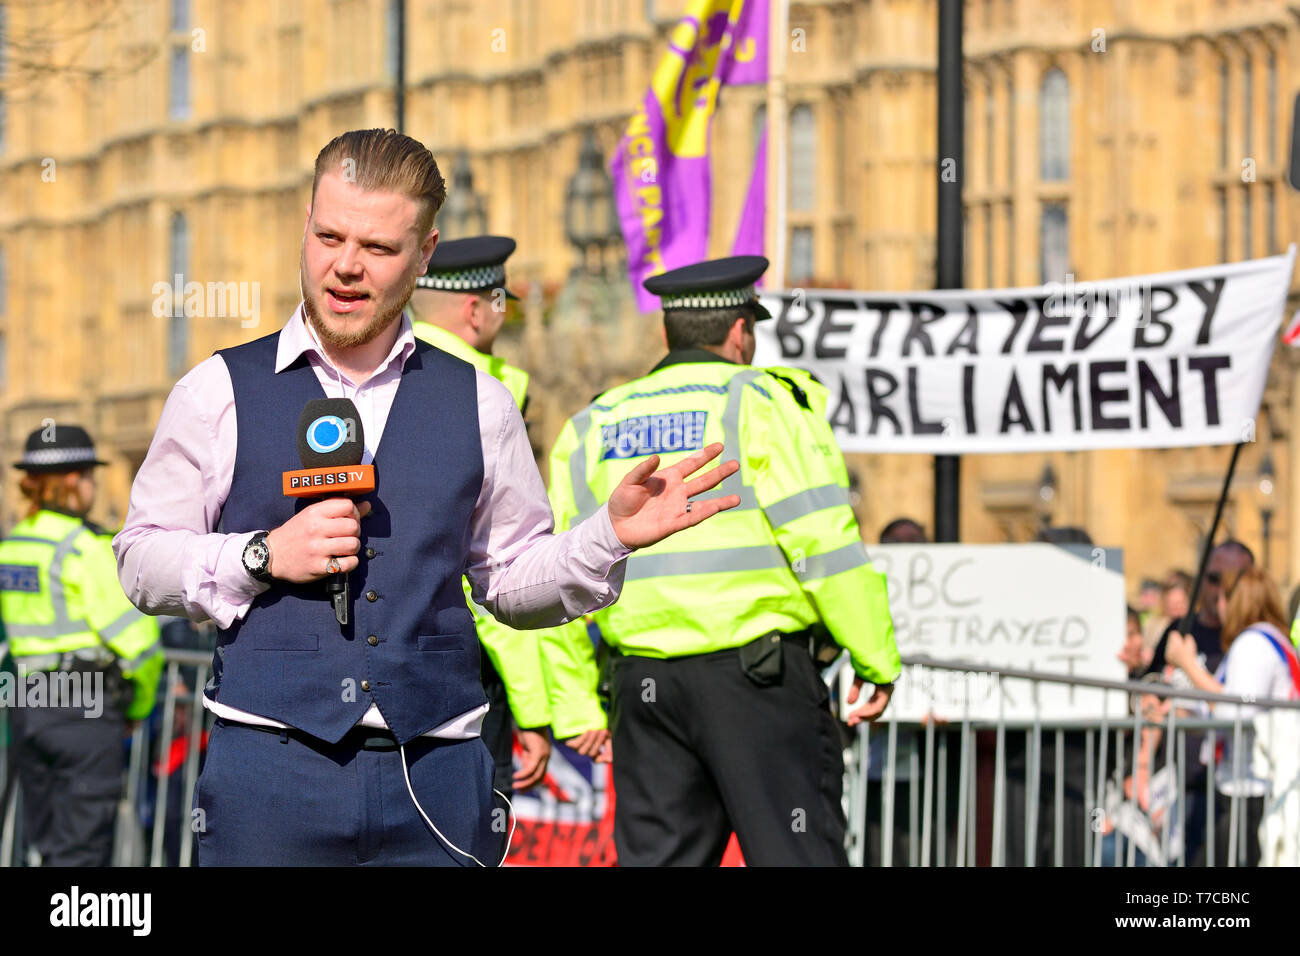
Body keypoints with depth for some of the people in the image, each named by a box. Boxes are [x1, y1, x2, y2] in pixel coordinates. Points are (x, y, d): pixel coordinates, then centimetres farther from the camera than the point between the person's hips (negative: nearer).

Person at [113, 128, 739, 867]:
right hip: (270, 769, -1)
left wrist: (611, 536, -1)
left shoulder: (477, 404, 12)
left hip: (435, 776, 2)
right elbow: (142, 562, 6)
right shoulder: (221, 393, 6)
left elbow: (512, 580, 16)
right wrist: (263, 556, -9)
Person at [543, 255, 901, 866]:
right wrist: (878, 659, -4)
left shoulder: (592, 427, 15)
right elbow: (825, 542, -10)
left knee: (657, 859, 7)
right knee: (797, 858, -4)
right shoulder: (762, 403, -2)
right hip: (759, 673, -5)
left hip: (645, 678, 5)